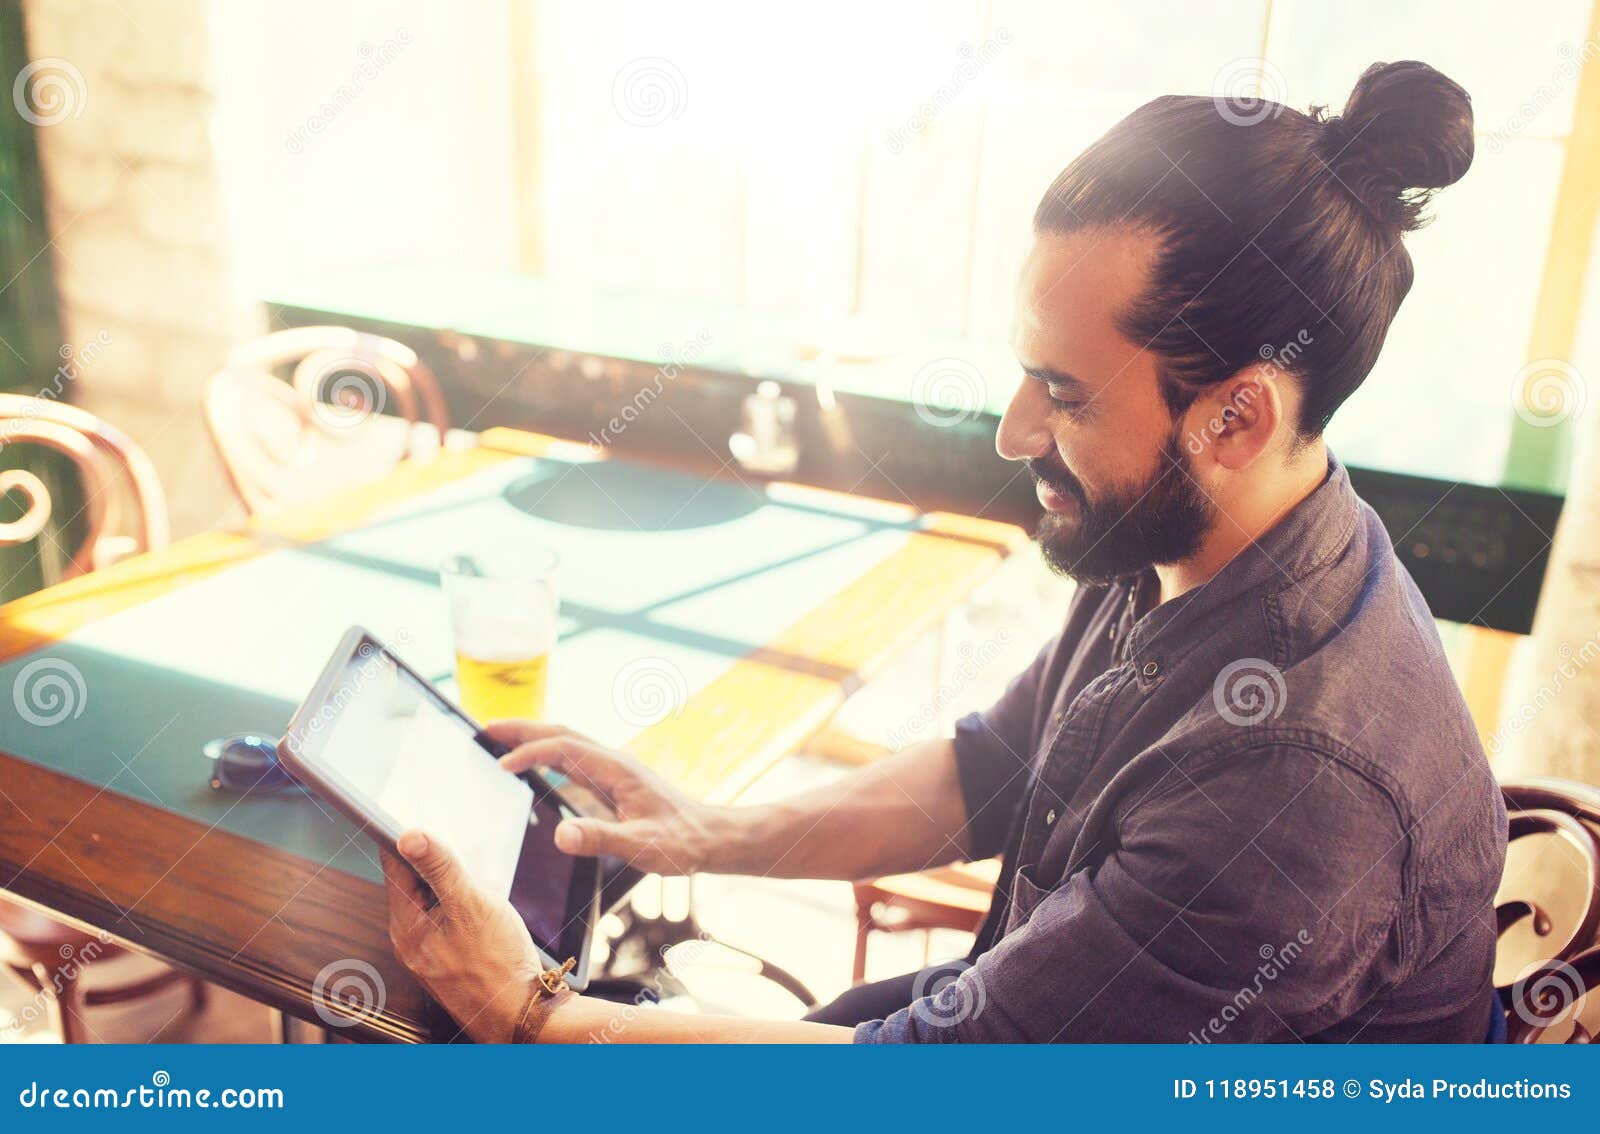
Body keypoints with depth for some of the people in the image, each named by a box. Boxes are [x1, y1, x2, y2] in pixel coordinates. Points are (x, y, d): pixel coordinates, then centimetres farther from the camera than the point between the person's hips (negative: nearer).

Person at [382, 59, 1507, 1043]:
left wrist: (535, 1019, -21)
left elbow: (929, 1079, -29)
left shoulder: (1299, 776, -36)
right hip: (1030, 1010, 6)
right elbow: (987, 774, 4)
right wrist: (715, 833, -5)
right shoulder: (1166, 557, -10)